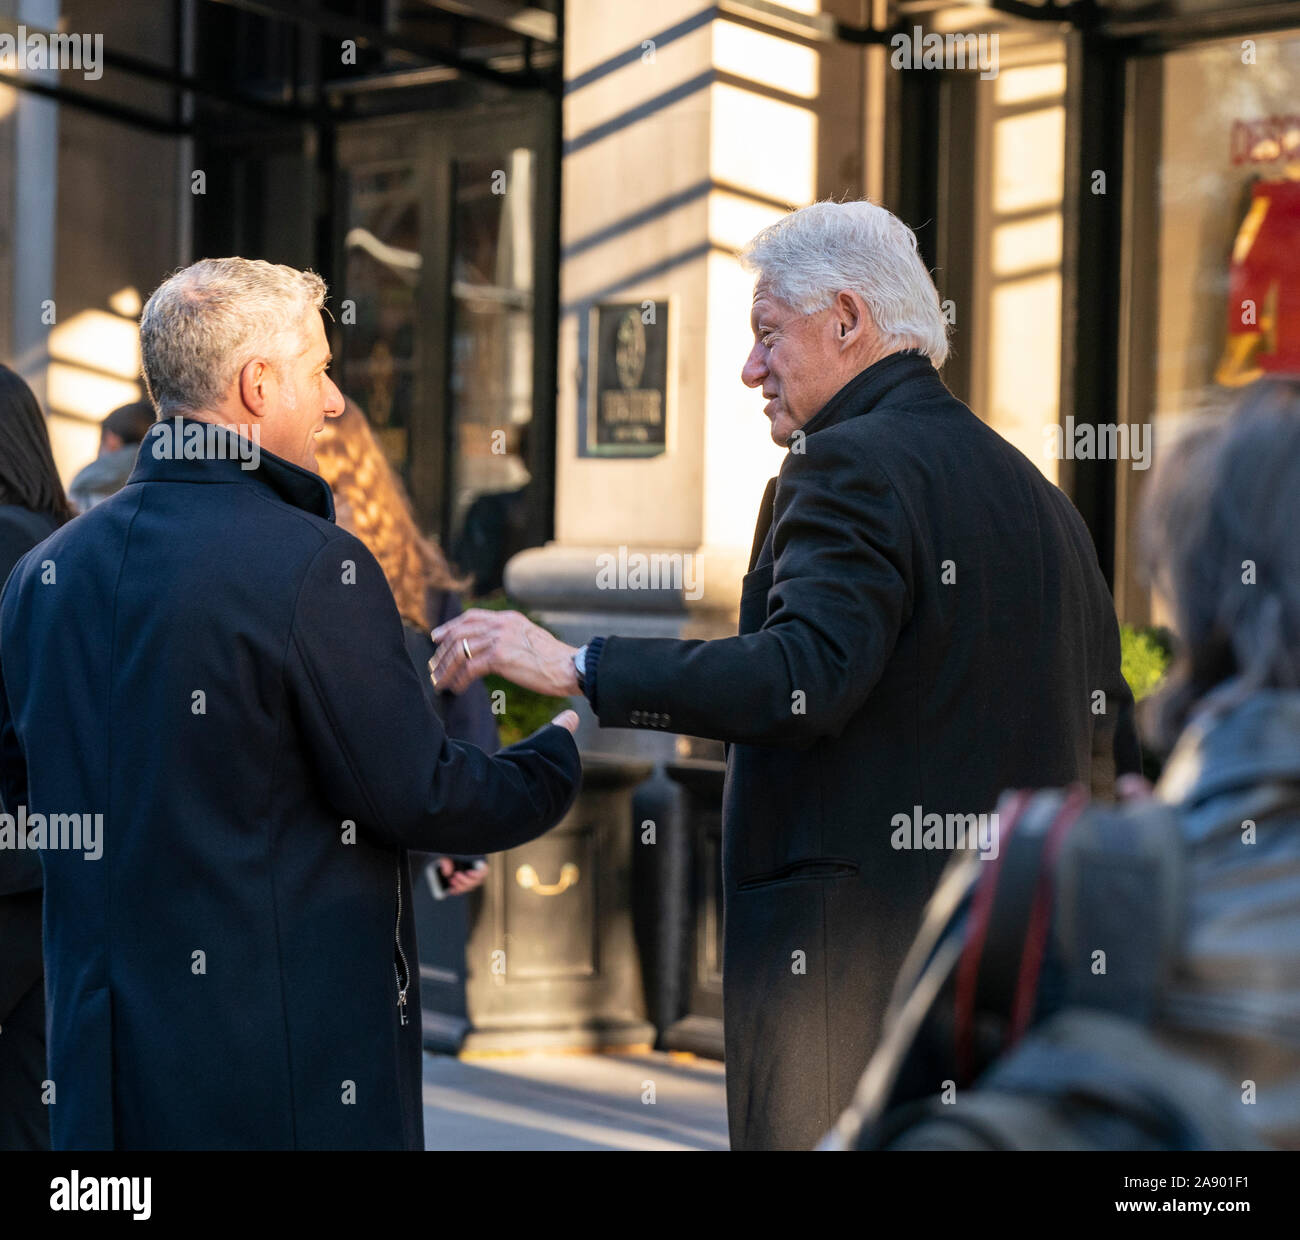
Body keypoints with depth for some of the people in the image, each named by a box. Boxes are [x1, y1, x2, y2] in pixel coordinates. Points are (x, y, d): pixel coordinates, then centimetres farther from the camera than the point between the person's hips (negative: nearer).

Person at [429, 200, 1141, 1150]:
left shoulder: (852, 466, -11)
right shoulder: (1042, 498, 16)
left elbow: (800, 678, -26)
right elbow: (1109, 754, 17)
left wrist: (575, 665, -22)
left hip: (852, 956, -9)